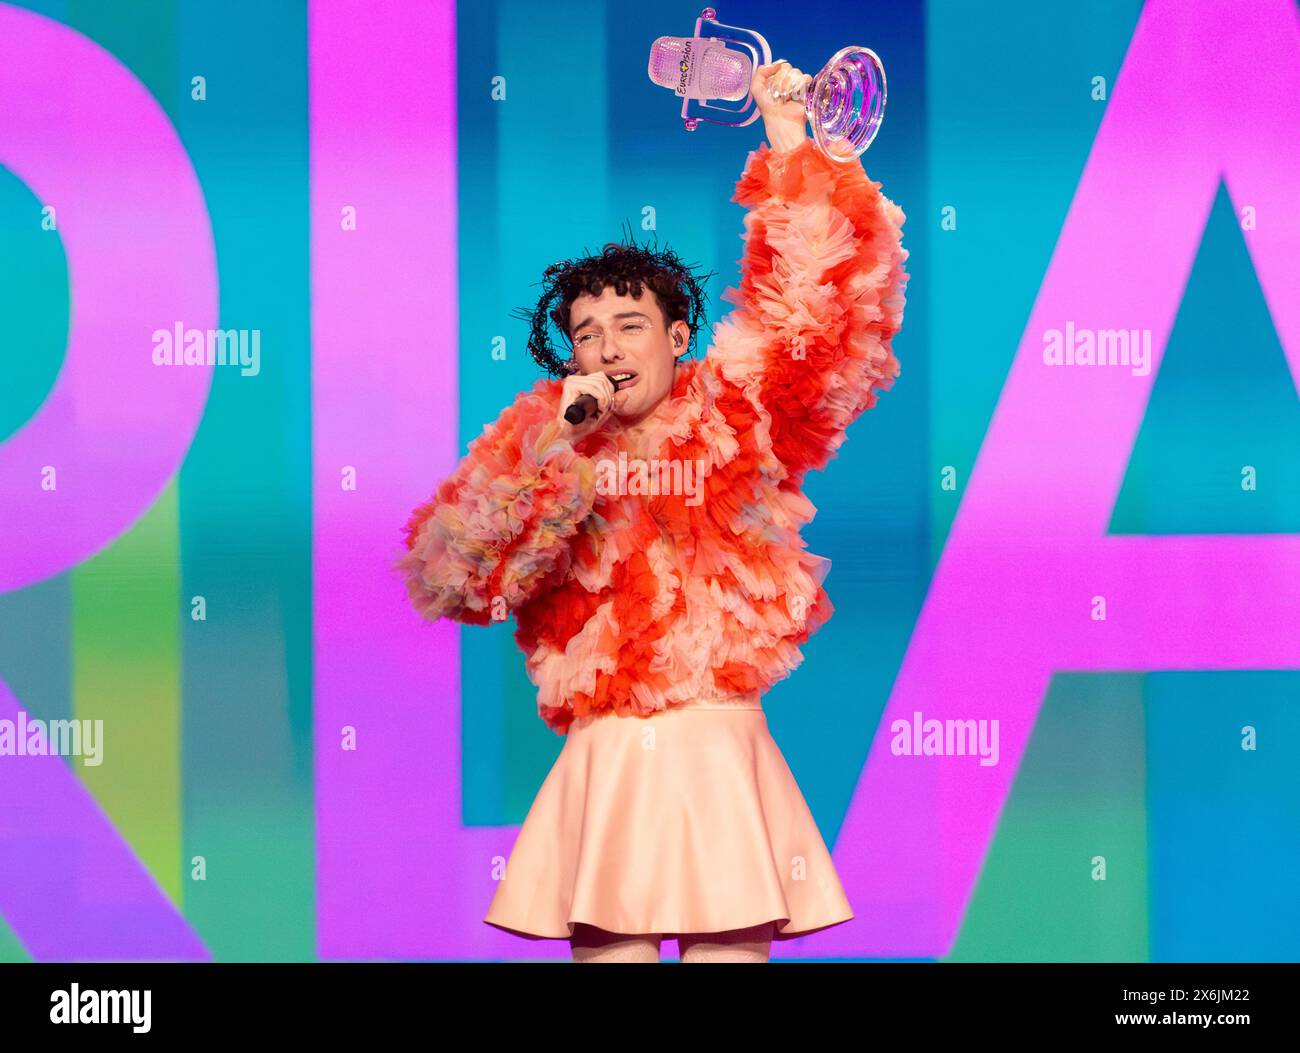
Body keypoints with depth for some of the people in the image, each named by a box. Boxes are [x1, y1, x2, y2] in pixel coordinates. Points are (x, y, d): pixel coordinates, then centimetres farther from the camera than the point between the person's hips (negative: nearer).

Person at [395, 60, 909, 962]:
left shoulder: (736, 424, 5)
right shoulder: (539, 443, 8)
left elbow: (820, 305, -2)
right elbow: (448, 578, -2)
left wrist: (789, 142, -3)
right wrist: (558, 453, -9)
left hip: (722, 758, -1)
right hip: (605, 767, 1)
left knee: (731, 946, -3)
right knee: (607, 946, -1)